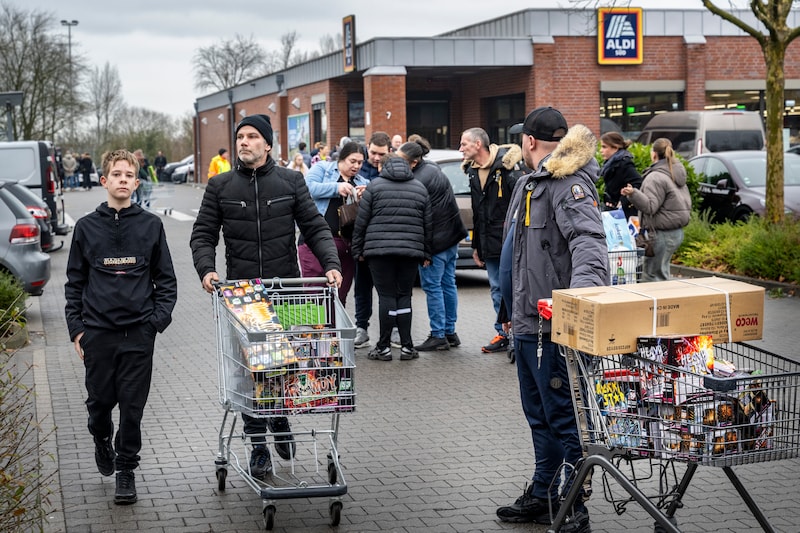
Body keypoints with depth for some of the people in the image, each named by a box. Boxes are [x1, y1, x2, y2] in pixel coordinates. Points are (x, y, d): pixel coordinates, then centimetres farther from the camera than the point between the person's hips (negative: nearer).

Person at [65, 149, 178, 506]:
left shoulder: (151, 225, 3)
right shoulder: (86, 227, 4)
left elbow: (166, 279, 7)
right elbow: (75, 282, 8)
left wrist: (159, 318, -4)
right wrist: (75, 328, 2)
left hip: (139, 332, -1)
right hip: (97, 332, 1)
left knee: (133, 404, 1)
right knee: (100, 400, 9)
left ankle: (126, 468, 16)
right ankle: (102, 440, 40)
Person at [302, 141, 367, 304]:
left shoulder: (362, 183, 23)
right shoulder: (322, 168, 10)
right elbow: (309, 187, -7)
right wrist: (337, 188, -14)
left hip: (346, 244, 5)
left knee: (340, 295, 7)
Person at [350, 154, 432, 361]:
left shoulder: (374, 186, 3)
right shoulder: (420, 188, 13)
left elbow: (361, 222, 0)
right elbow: (428, 224, 12)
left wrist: (358, 250, 8)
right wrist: (426, 253, 18)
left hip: (379, 250, -3)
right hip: (411, 251, 3)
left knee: (386, 296, 0)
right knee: (405, 296, 9)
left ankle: (384, 347, 3)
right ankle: (407, 346, 7)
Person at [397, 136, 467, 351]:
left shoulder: (419, 181, -23)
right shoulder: (433, 169, 8)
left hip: (435, 241, -10)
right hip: (451, 236, 10)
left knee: (432, 286, -1)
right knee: (448, 284, 15)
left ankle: (438, 335, 3)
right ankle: (450, 331, 23)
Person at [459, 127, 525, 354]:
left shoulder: (507, 163, -12)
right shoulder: (473, 171, 13)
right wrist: (476, 245, 22)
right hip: (489, 244, 8)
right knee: (497, 289, 11)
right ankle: (503, 333, 19)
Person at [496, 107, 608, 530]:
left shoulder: (569, 184, -15)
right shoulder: (530, 183, 17)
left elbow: (588, 241, -31)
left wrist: (584, 289, -48)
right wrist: (510, 309, 27)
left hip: (552, 324, -10)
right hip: (527, 321, 10)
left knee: (563, 416, -2)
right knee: (538, 414, 19)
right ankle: (542, 497, 31)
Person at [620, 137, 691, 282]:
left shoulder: (656, 177, -16)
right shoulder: (677, 173, 16)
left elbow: (650, 206, -23)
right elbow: (686, 201, 24)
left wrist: (633, 193, -35)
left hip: (662, 234, -10)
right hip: (677, 231, 10)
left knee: (652, 276, -7)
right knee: (662, 275, 17)